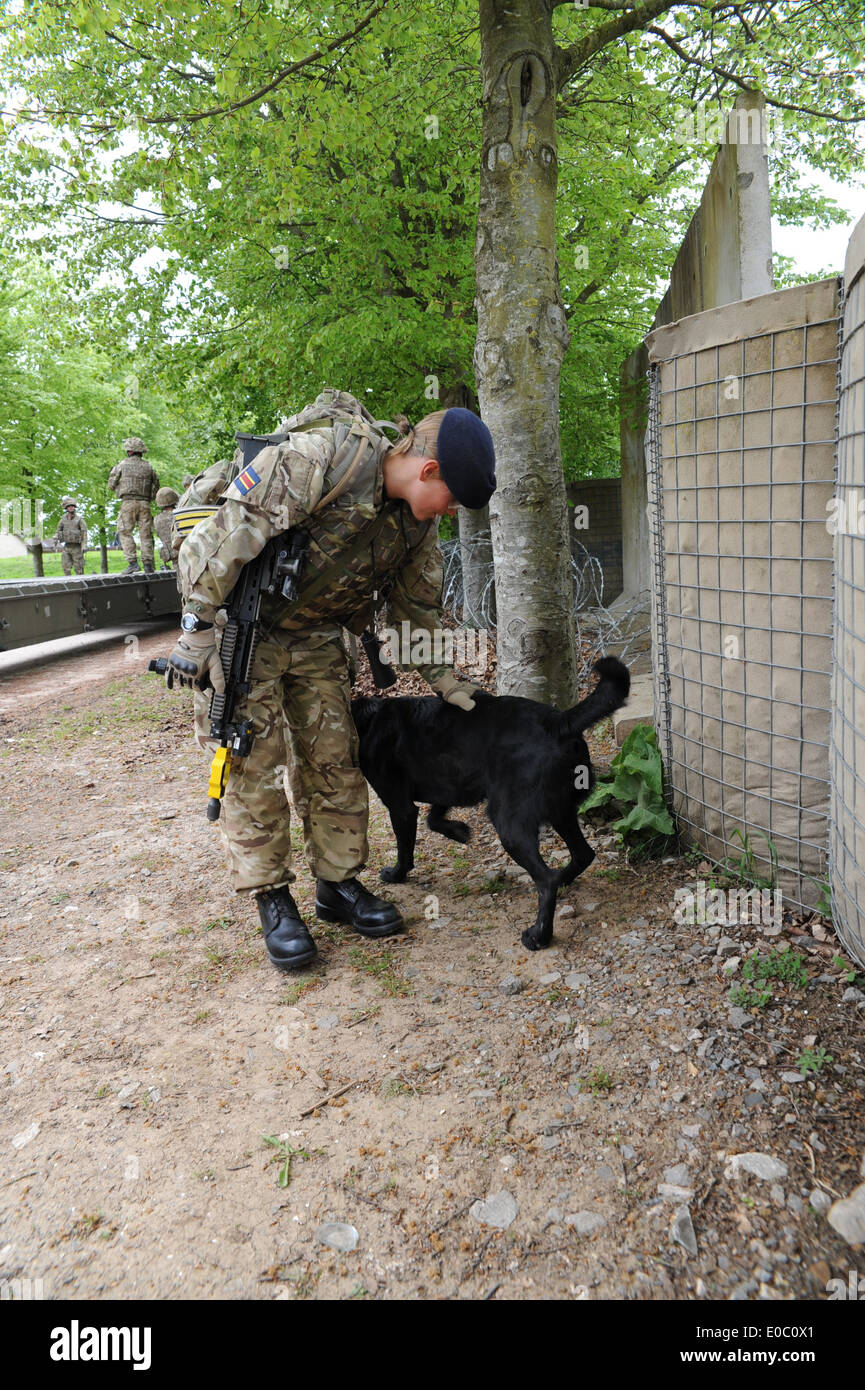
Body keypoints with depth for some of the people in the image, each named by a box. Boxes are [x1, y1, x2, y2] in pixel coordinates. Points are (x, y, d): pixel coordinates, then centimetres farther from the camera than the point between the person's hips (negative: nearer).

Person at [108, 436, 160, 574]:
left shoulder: (122, 464, 1)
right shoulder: (149, 466, 10)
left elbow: (112, 484, 6)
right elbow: (156, 486, 12)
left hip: (128, 502, -3)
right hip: (145, 503, 3)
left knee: (125, 533, 1)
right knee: (146, 534, 4)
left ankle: (132, 562, -10)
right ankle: (148, 564, 0)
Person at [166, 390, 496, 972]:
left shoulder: (417, 521, -4)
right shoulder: (319, 458, -29)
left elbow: (417, 607, 10)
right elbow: (230, 534, -27)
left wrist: (446, 679, 10)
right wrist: (198, 629, -23)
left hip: (317, 636, 6)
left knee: (334, 759, 4)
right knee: (257, 765, -4)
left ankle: (338, 884, 18)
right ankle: (273, 901, 9)